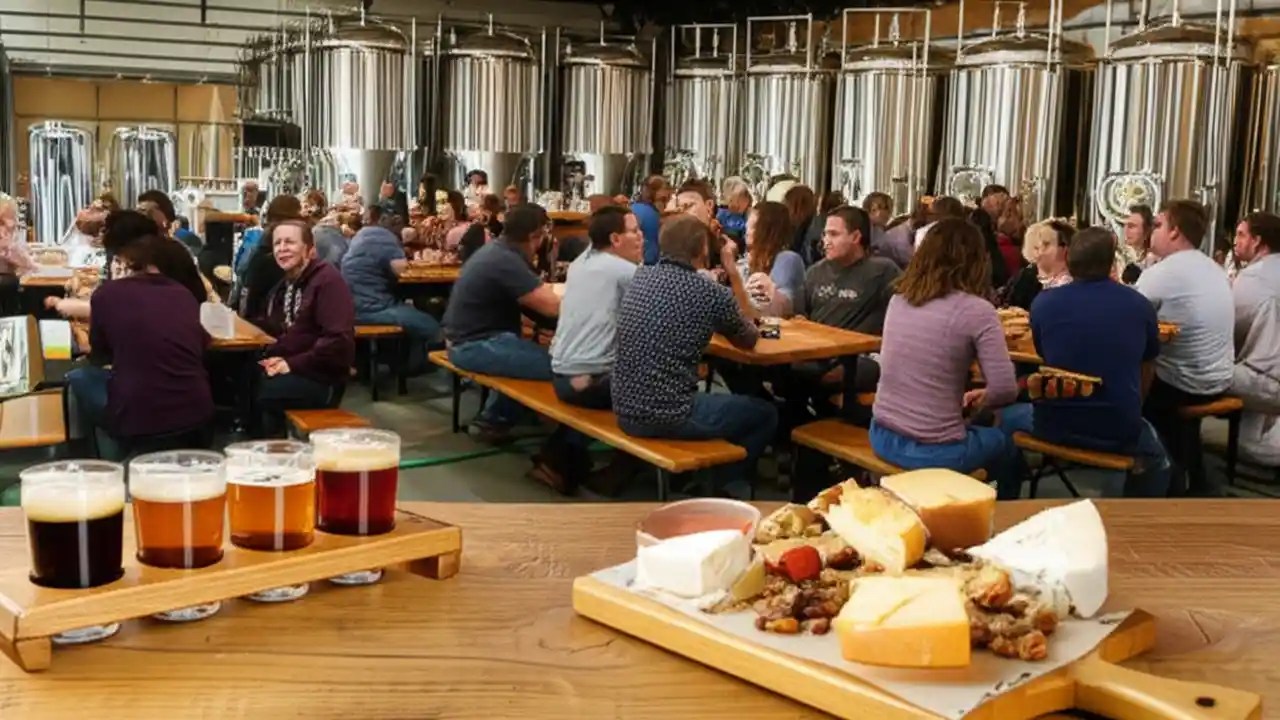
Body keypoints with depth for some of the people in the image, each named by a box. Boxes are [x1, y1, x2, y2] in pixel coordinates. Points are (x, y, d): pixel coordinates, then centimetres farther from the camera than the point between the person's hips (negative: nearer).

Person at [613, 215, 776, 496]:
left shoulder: (640, 278, 5)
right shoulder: (712, 294, -13)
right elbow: (750, 340, 8)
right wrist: (732, 271, 9)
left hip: (626, 411, 7)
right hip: (669, 417, -7)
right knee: (765, 414, 16)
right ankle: (726, 488, 24)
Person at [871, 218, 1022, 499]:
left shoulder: (898, 301, 3)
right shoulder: (975, 310, -14)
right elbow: (1005, 390, -15)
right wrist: (979, 400, 5)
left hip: (883, 437, 5)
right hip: (934, 451, -5)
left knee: (982, 429, 36)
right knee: (1006, 445, 28)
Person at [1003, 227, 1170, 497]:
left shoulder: (1044, 303, -5)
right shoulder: (1139, 305, -1)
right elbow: (1147, 373, 12)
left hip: (1054, 427, -1)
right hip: (1119, 432, 1)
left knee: (1006, 416, 32)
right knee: (1156, 456, 35)